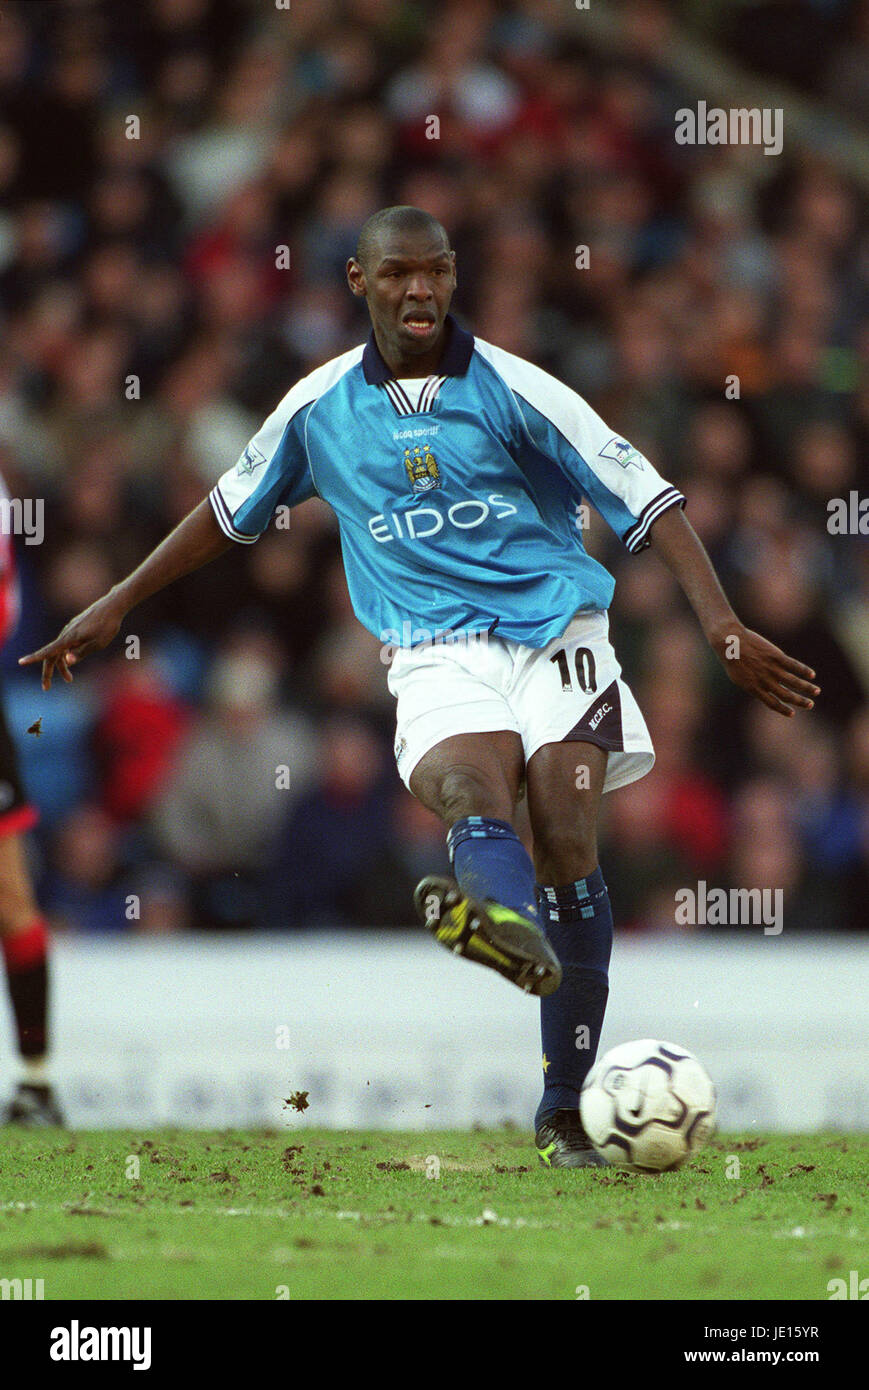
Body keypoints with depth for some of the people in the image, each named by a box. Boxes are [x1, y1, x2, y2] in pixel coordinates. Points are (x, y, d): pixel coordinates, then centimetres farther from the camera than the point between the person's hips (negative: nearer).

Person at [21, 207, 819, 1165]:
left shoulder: (510, 390, -1)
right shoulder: (319, 407, 8)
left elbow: (646, 502, -1)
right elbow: (231, 510, 24)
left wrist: (722, 627, -12)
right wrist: (114, 608, 26)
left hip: (554, 627, 0)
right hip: (436, 650, 0)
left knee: (564, 841, -16)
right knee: (469, 795, -32)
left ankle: (564, 1107, -6)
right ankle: (510, 927, -69)